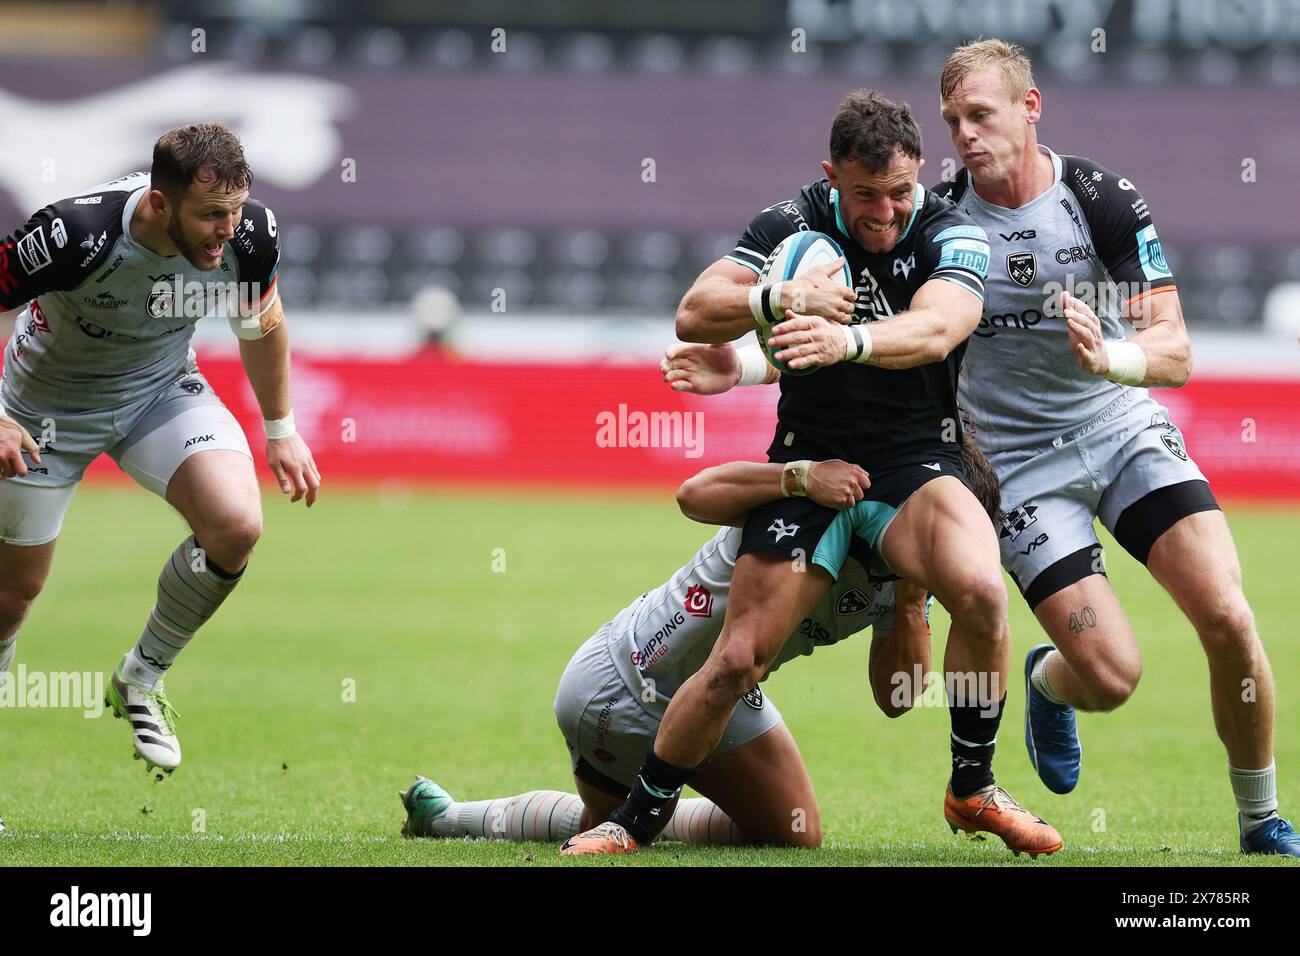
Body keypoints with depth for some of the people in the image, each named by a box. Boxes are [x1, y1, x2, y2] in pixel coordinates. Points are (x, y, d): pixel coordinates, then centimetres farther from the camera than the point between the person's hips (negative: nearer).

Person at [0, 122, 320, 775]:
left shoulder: (249, 235, -23)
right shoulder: (77, 233, -38)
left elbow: (261, 323, 1)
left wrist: (280, 431, 9)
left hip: (162, 389, 3)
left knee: (236, 526, -21)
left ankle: (140, 682, 2)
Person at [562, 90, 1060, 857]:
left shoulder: (954, 236, -9)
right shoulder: (794, 223, -3)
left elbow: (935, 328, -29)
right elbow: (693, 315, -8)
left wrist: (847, 337, -49)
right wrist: (776, 299, -28)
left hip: (916, 461, -1)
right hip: (809, 463, 1)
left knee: (980, 591, -30)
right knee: (739, 659, -7)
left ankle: (973, 791, -9)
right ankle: (637, 820, 13)